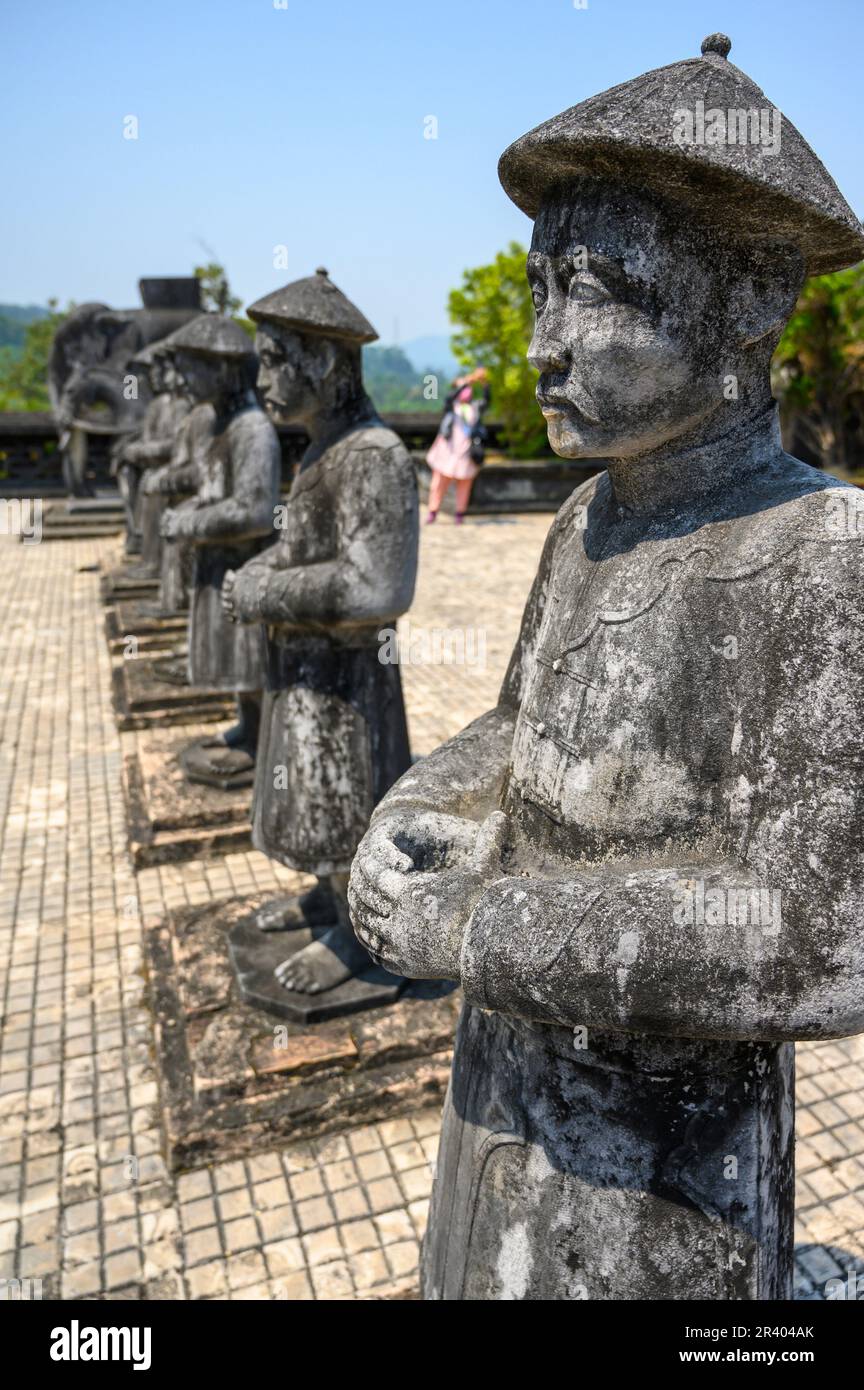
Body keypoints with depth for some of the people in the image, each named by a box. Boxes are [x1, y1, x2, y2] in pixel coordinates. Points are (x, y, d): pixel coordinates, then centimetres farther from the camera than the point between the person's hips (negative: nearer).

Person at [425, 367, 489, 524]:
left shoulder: (475, 407, 13)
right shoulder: (451, 405, 8)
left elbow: (486, 400, -6)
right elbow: (451, 396, -14)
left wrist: (485, 383, -22)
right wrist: (469, 380, -23)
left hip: (467, 452, 2)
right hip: (448, 449, -1)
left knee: (464, 484, 2)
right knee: (440, 482, 0)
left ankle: (460, 514, 10)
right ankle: (433, 512, 6)